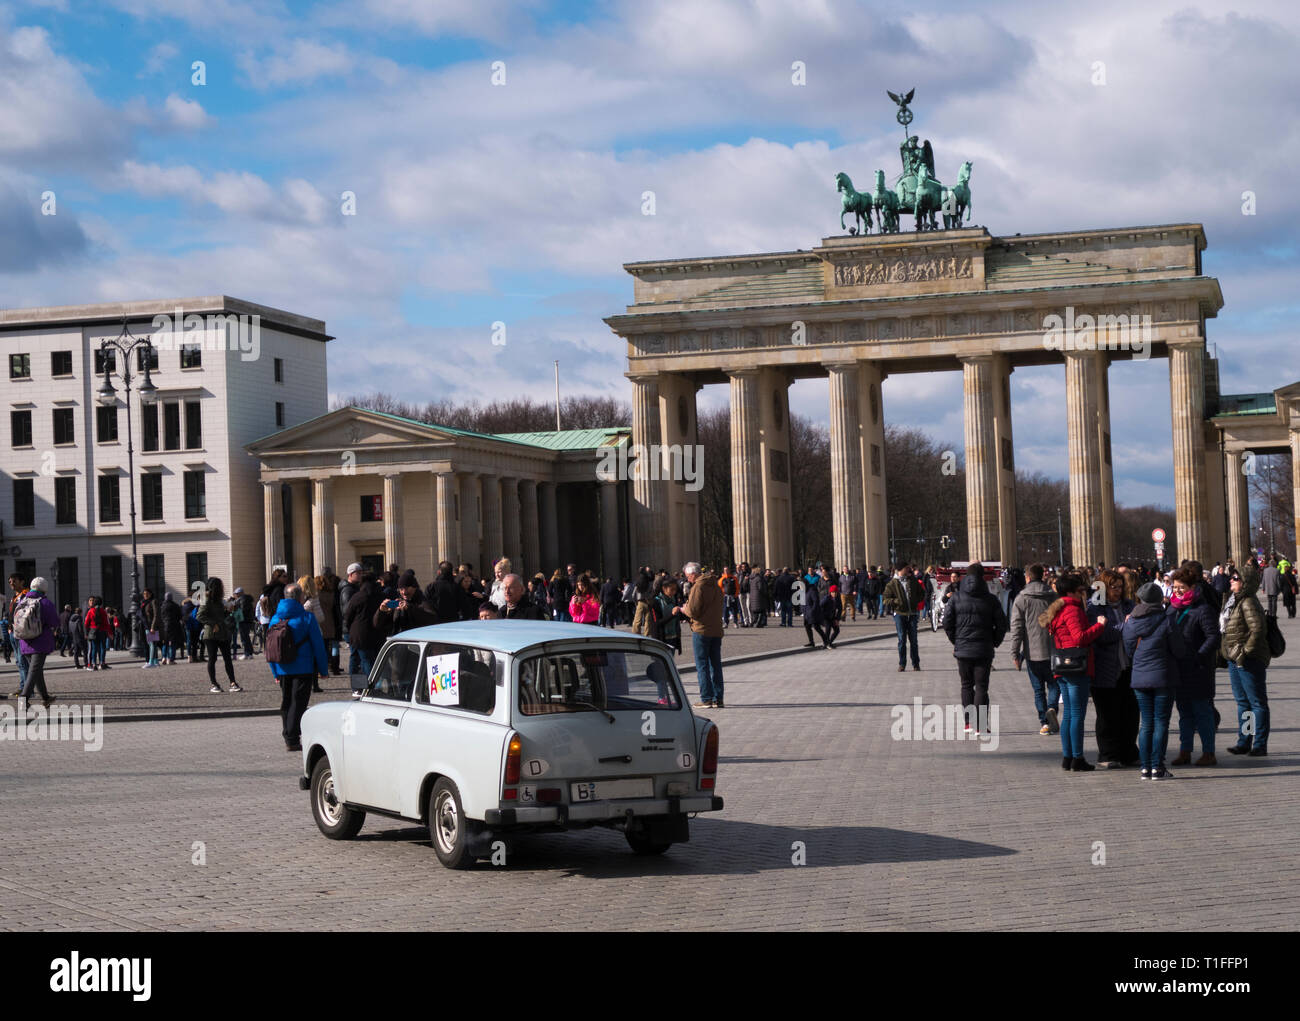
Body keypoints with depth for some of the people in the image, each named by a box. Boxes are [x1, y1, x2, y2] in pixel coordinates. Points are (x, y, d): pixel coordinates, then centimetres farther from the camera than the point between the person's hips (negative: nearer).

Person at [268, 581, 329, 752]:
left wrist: (275, 672, 16)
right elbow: (318, 645, -8)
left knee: (286, 702, 15)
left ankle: (288, 737, 18)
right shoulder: (307, 617, -8)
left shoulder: (275, 619, 7)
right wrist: (323, 669, -2)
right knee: (298, 702, -3)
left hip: (283, 669, 5)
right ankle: (292, 739, -9)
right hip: (303, 668, -5)